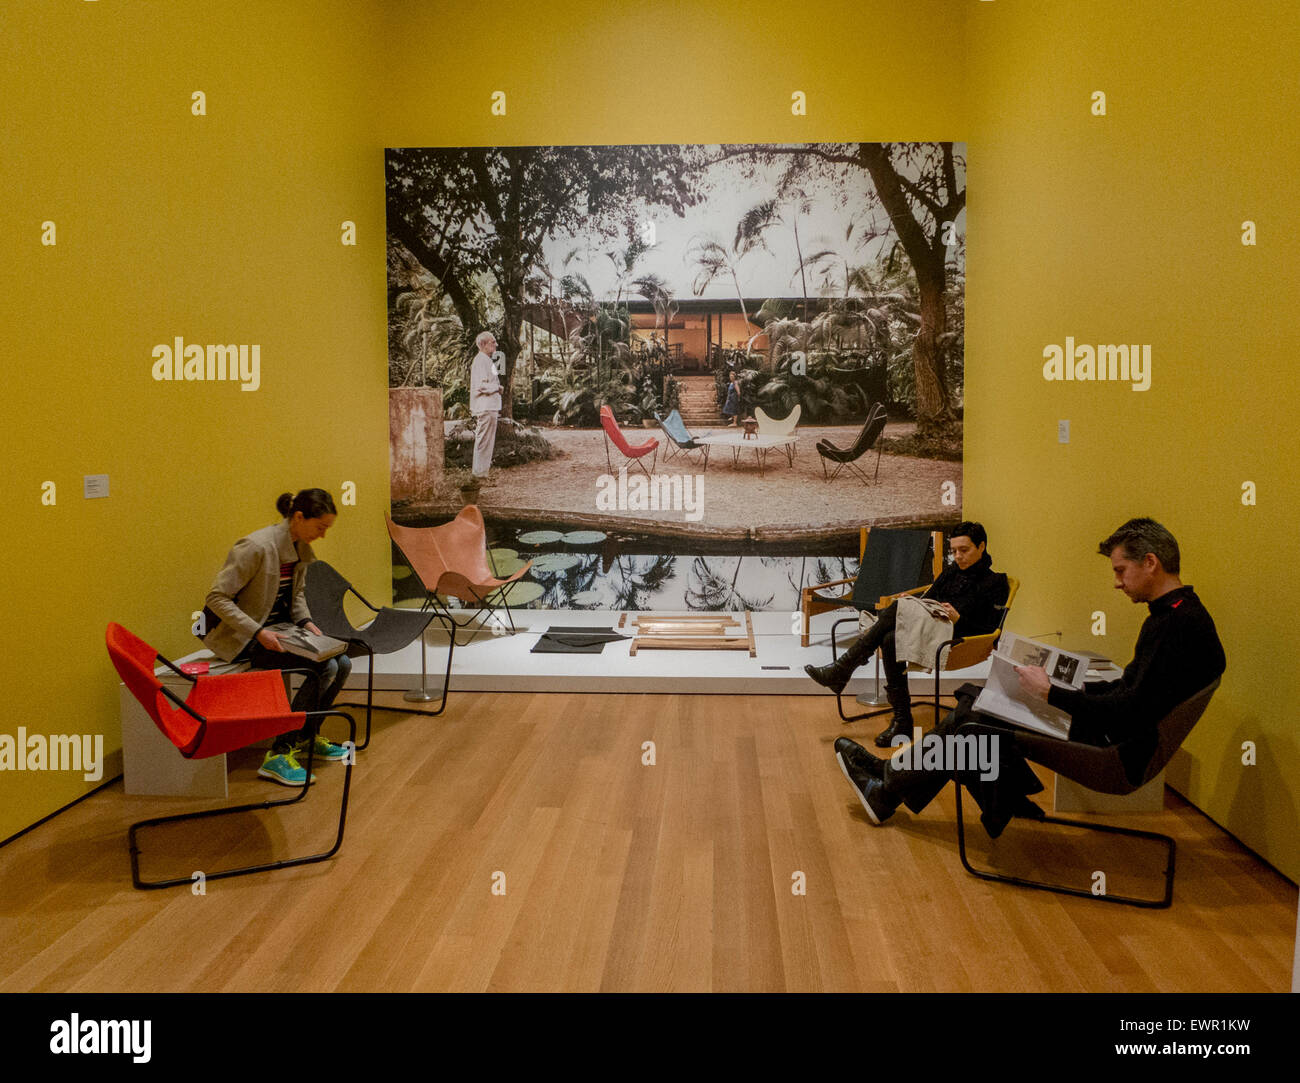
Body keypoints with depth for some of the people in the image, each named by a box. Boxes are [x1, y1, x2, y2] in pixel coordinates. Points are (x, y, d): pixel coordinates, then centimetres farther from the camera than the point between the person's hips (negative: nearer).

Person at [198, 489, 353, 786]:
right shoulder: (257, 547, -22)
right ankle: (279, 755, -15)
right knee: (325, 668, -23)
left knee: (342, 664, -6)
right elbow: (217, 597, -22)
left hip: (276, 628, 8)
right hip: (240, 636, -8)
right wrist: (258, 632, -28)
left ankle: (305, 738, 14)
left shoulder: (301, 548, 4)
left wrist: (306, 621, -1)